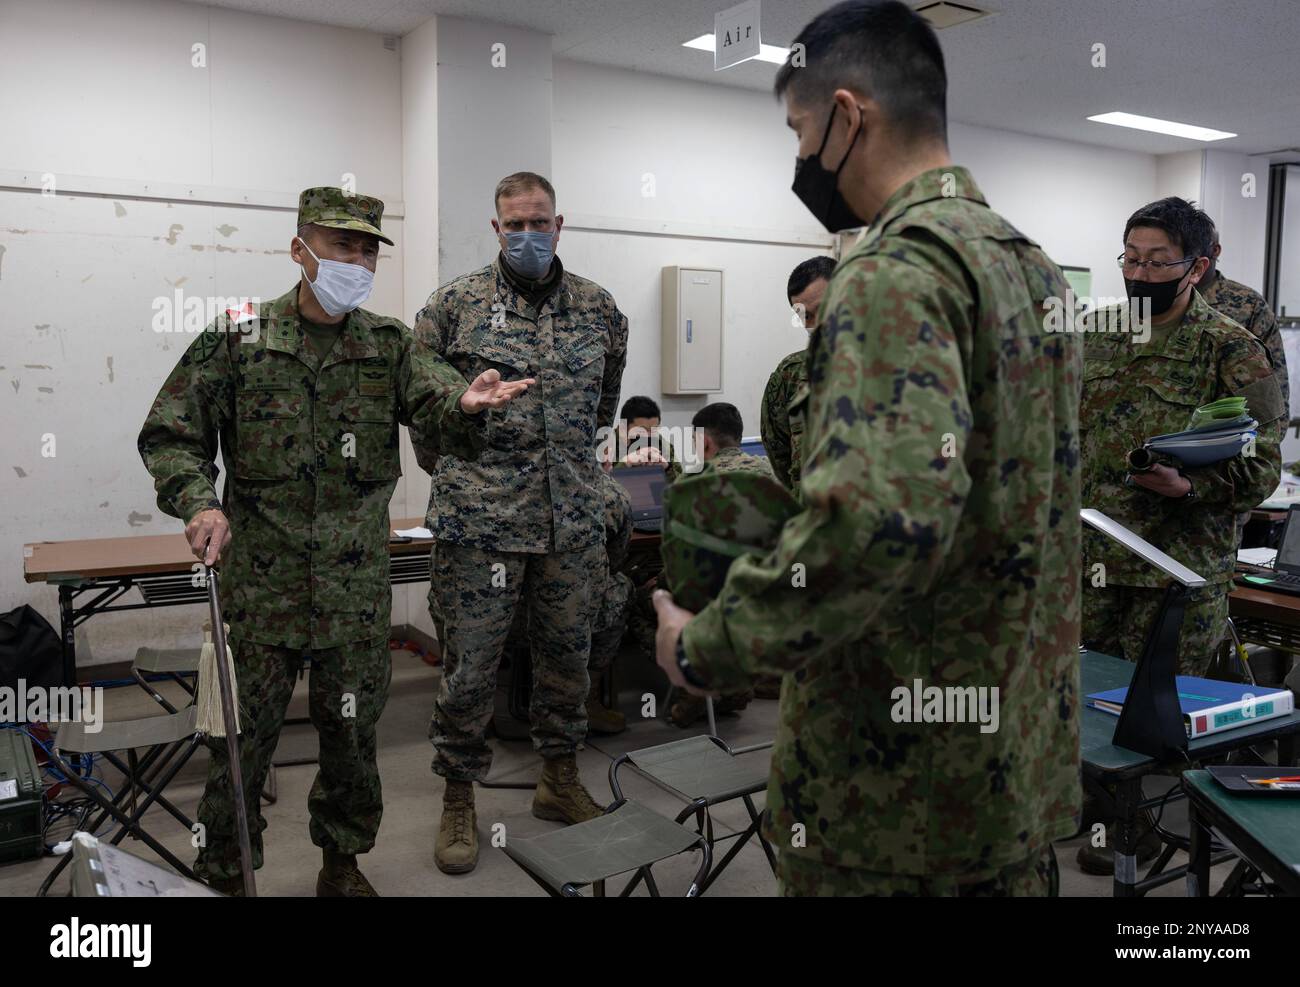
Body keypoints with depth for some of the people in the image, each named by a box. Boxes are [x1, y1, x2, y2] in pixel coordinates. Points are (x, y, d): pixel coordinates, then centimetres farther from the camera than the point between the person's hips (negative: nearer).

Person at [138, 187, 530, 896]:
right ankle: (224, 874, 29)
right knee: (241, 731, 8)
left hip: (357, 579, 2)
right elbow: (170, 433, 0)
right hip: (261, 577, -2)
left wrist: (465, 404, -36)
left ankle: (343, 863, 35)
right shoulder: (238, 337, -1)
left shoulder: (390, 345, 4)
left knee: (352, 730, 13)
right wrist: (198, 502, -18)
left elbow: (438, 413, -12)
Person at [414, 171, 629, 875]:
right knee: (470, 663, 3)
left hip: (573, 519, 4)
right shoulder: (457, 303, 0)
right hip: (479, 517, -3)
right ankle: (458, 799, 20)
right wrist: (460, 456, 9)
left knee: (567, 653, 13)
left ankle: (560, 781, 32)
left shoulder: (598, 308, 9)